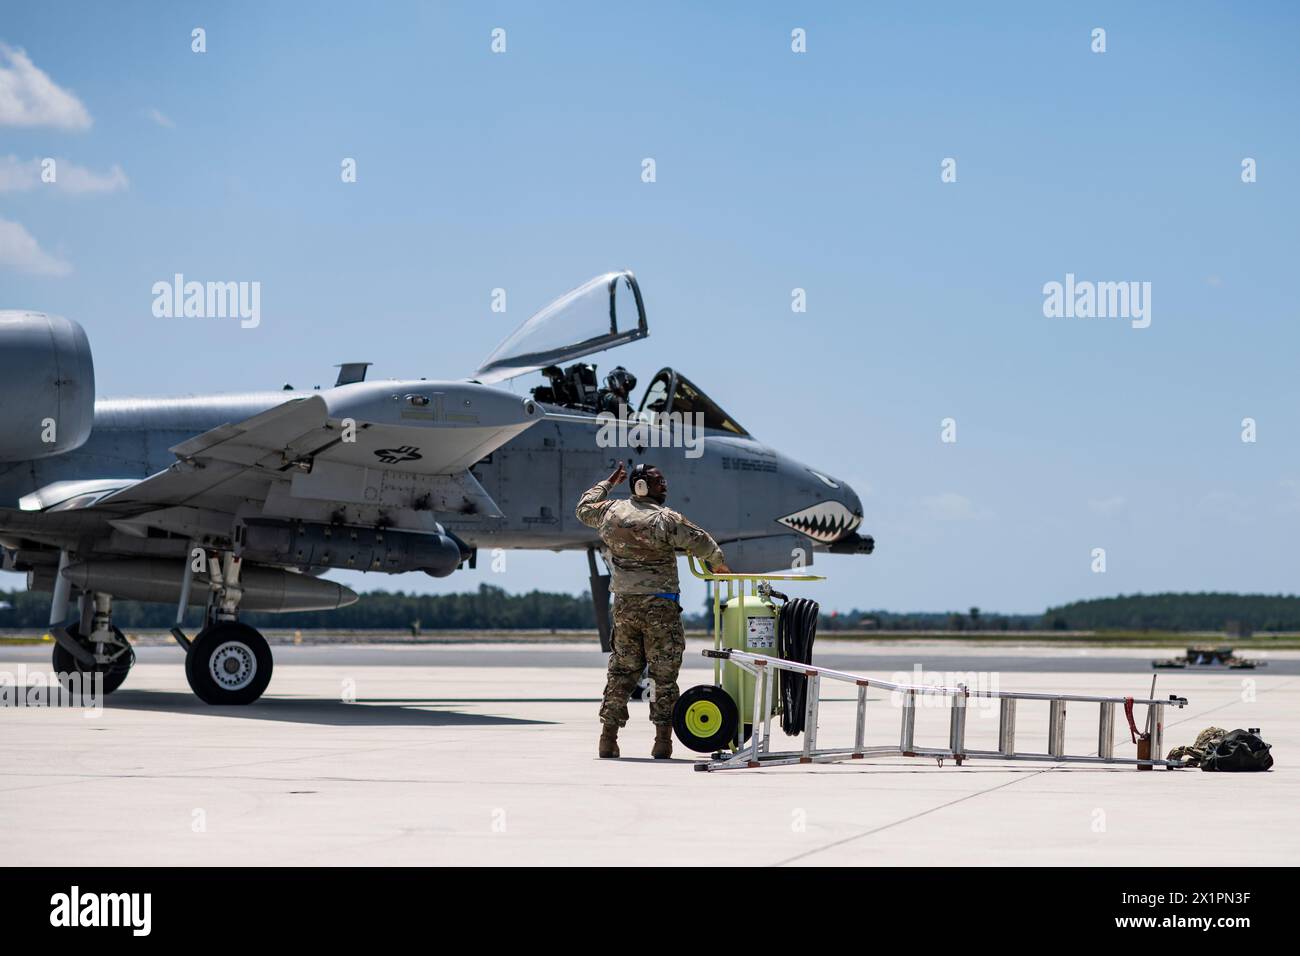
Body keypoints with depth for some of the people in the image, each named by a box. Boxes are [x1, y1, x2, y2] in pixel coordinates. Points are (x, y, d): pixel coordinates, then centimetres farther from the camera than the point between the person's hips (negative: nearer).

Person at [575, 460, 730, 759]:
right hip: (660, 606, -5)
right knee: (664, 675, 2)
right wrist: (718, 563, 13)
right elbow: (700, 541, -8)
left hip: (624, 605, 5)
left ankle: (608, 737, 11)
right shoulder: (665, 519, -12)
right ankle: (663, 740, 0)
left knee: (621, 670, 13)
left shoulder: (612, 511, 4)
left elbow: (584, 509, 25)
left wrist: (607, 483, 37)